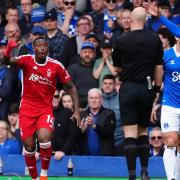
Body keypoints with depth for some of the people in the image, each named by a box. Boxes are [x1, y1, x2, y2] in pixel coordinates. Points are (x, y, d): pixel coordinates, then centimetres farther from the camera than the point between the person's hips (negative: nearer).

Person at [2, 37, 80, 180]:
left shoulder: (56, 66, -5)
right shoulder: (27, 60, -7)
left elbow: (71, 87, 4)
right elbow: (7, 61, -25)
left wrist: (76, 110, -4)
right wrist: (8, 49, -48)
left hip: (46, 109, -1)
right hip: (27, 108, 1)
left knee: (44, 139, -24)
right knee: (29, 147, -1)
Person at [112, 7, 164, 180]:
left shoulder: (121, 41, -6)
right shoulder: (155, 39, -1)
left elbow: (117, 68, 5)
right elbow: (159, 67, 2)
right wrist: (157, 88, 11)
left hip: (128, 88, -2)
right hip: (147, 88, 2)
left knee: (130, 132, -3)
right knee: (143, 130, 16)